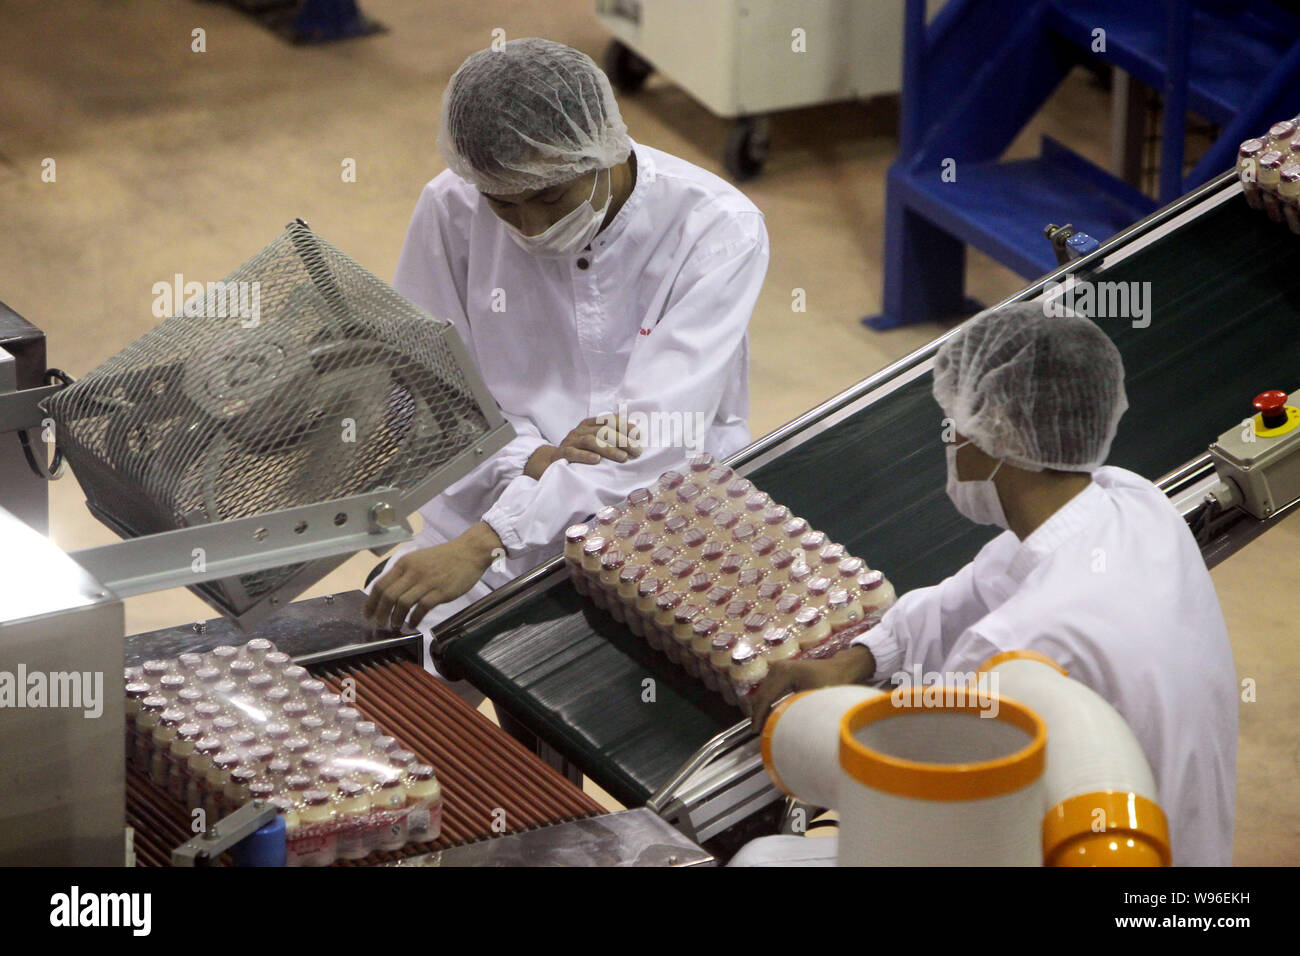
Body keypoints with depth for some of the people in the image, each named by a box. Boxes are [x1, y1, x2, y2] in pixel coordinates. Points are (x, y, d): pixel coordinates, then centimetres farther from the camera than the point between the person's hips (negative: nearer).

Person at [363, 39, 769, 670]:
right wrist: (531, 461, -21)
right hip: (494, 506, 2)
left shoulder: (718, 229, -14)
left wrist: (482, 544, -31)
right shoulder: (451, 210, -4)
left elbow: (658, 433, -21)